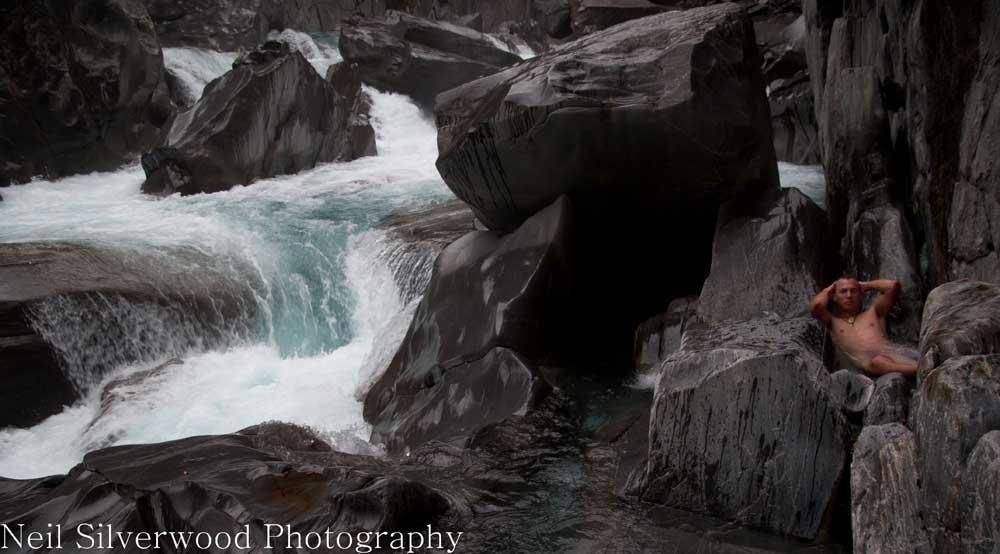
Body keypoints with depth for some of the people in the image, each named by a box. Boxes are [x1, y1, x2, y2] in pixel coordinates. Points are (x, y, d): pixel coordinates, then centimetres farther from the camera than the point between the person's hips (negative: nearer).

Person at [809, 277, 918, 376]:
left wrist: (865, 285, 34)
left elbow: (893, 284, 20)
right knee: (877, 362, -41)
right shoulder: (833, 322, 22)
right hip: (868, 361, -5)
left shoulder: (872, 312, 29)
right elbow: (816, 305, 1)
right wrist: (827, 291, 24)